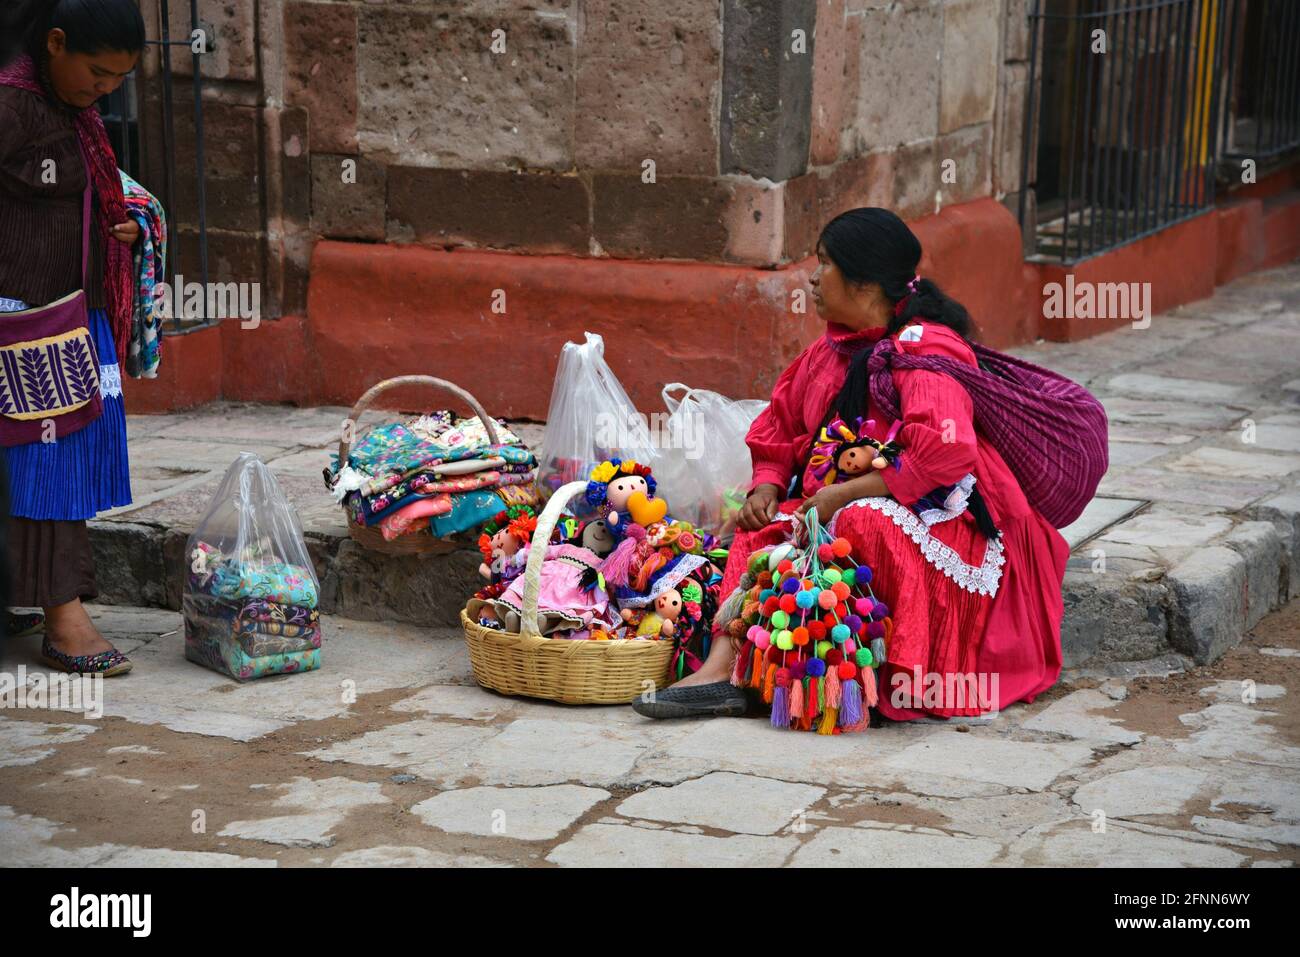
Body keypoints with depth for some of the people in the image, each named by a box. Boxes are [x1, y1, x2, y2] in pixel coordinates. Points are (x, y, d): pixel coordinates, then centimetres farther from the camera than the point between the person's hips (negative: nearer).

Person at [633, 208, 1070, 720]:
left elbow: (945, 453, -29)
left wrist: (841, 495, -25)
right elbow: (780, 426, 20)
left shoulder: (925, 351, -15)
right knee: (764, 529, -13)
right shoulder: (831, 350, 12)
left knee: (866, 522, -37)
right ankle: (722, 668, -29)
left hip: (934, 519, -8)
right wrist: (766, 487, -2)